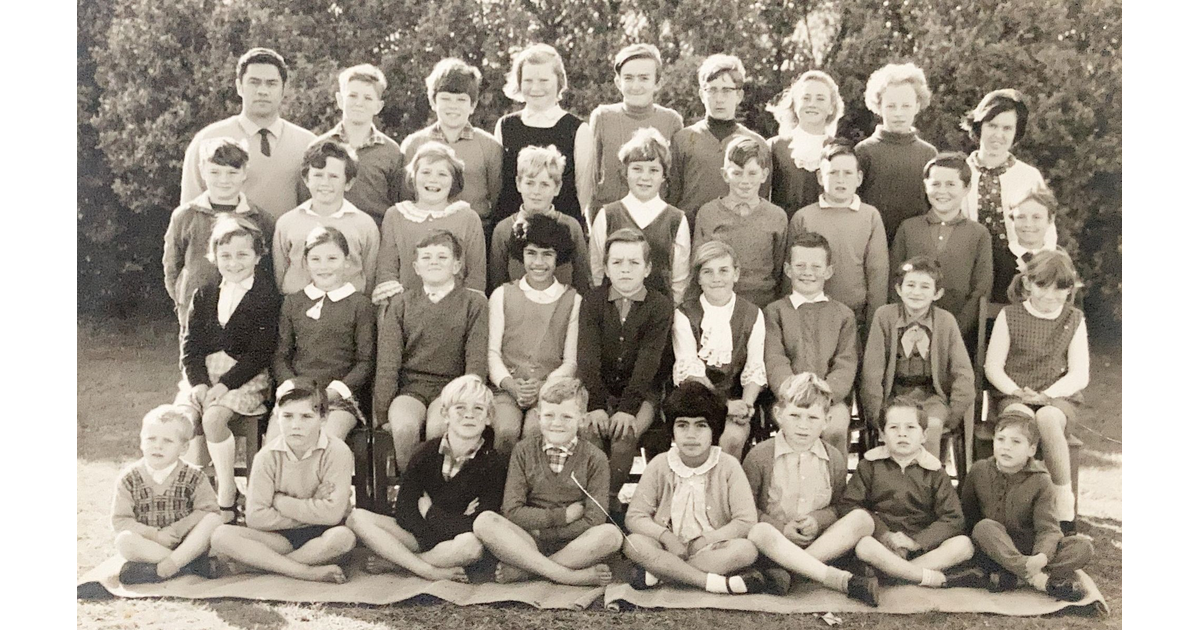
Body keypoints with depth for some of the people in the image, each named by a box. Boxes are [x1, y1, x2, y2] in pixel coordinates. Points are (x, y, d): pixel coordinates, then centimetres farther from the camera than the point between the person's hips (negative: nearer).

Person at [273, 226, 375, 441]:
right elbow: (281, 355, 14)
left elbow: (366, 361, 2)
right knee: (273, 441, -20)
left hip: (340, 394, -3)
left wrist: (336, 390, -11)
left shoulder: (360, 305, 5)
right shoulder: (292, 303, 16)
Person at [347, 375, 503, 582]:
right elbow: (404, 510, -6)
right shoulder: (428, 452, -1)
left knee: (472, 544, -39)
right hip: (420, 534, 3)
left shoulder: (493, 463, -8)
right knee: (357, 518, -16)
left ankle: (392, 562, -18)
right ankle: (431, 571, -24)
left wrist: (429, 511, -6)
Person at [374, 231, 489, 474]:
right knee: (404, 427, -31)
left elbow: (477, 361, 1)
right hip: (409, 387, 1)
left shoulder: (474, 303, 8)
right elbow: (387, 363, 6)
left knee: (438, 427, -33)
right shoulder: (400, 304, 12)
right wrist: (382, 412, -3)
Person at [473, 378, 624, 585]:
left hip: (574, 545, -1)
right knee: (484, 521, -26)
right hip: (526, 539, 1)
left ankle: (520, 568, -24)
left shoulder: (594, 458, 1)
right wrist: (563, 516, -10)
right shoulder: (524, 451, 4)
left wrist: (540, 531, -11)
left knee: (611, 534, -31)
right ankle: (569, 575, -31)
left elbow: (594, 521, -8)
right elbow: (512, 511, -4)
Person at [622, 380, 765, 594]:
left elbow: (746, 522, -9)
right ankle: (719, 583, -31)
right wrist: (666, 536, -21)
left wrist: (705, 539, -16)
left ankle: (656, 573, -26)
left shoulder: (728, 466, -3)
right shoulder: (659, 466, 0)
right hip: (669, 549, 0)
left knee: (746, 550, -31)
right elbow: (634, 517, -4)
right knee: (635, 543, -29)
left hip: (713, 550, 0)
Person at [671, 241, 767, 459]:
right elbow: (689, 369, -8)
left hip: (736, 401, 1)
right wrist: (724, 405, -19)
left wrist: (746, 404, -18)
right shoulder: (684, 315, 1)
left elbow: (755, 369, 1)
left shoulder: (752, 315, 7)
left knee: (734, 437, -27)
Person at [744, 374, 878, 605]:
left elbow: (837, 507, 14)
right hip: (776, 542, -3)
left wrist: (817, 520, -9)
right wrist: (781, 528, -14)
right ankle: (844, 581, -40)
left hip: (819, 541, 3)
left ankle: (786, 569, -29)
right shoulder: (760, 456, -5)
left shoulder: (835, 459, 4)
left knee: (862, 519, -21)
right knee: (759, 531, -37)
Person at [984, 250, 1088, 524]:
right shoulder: (1010, 316, 6)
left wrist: (1047, 394, -15)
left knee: (1048, 417, -36)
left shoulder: (1074, 320, 9)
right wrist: (1016, 391, -16)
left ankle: (1063, 496, -24)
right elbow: (993, 366, 2)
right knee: (1022, 416, -37)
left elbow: (1079, 375, 2)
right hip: (1014, 396, 0)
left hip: (1058, 398, 0)